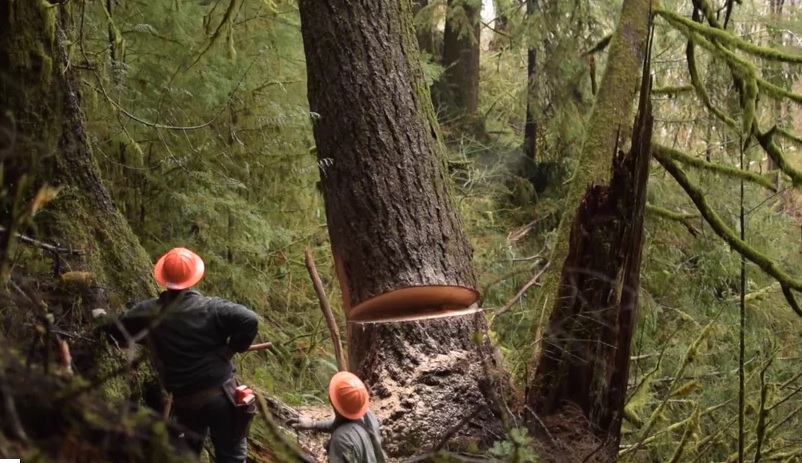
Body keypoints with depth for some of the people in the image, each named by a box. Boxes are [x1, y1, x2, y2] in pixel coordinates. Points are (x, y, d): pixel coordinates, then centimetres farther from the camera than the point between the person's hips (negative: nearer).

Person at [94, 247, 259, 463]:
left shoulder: (149, 313, -3)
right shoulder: (211, 308, -12)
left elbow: (118, 329, 14)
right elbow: (249, 320, -23)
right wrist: (233, 348, -6)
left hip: (185, 401, 3)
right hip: (221, 395, -3)